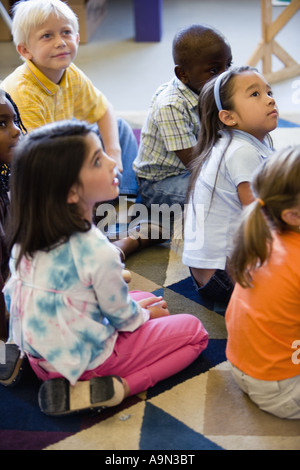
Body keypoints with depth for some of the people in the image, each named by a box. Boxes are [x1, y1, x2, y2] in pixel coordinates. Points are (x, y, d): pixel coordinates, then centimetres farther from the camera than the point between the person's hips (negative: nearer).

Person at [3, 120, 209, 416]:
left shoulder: (26, 235, -8)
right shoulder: (97, 253, -30)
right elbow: (123, 318, -14)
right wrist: (145, 314, 12)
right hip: (83, 363, -7)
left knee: (144, 299, 25)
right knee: (193, 330, 5)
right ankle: (117, 387, -10)